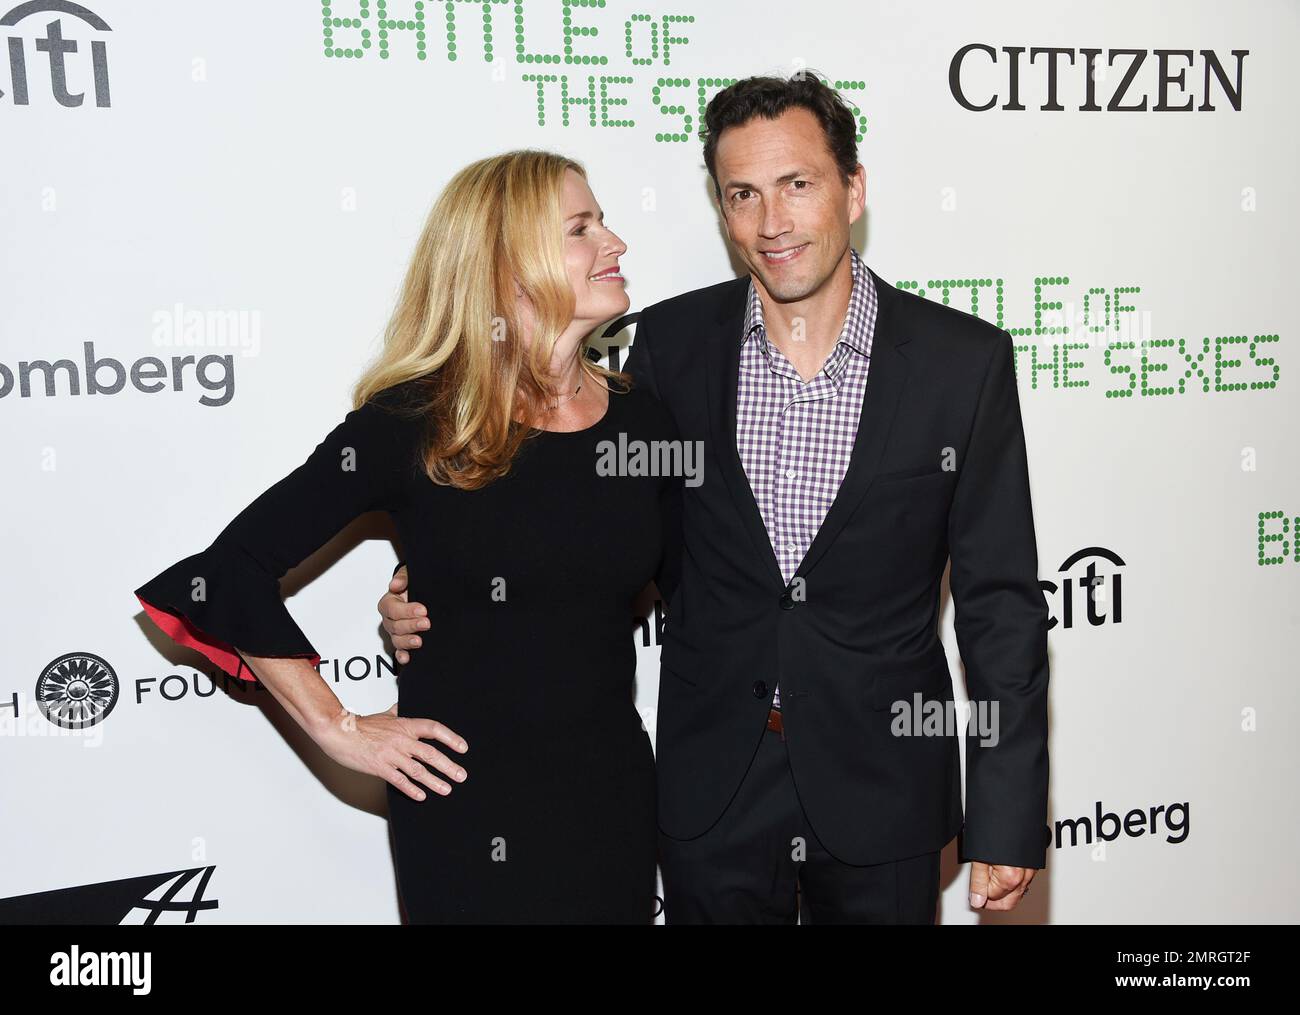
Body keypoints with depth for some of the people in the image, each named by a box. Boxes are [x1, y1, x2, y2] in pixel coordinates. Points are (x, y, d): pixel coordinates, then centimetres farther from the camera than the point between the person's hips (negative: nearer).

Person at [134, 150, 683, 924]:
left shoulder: (641, 422, 0)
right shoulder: (412, 426, -12)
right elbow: (231, 573, -9)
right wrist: (338, 729, -8)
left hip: (615, 799, 4)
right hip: (468, 810, -4)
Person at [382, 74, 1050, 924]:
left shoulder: (963, 359, -9)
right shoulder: (672, 343, -5)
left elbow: (999, 600, -7)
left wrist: (1007, 821, -7)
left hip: (884, 795, -1)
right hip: (712, 794, 1)